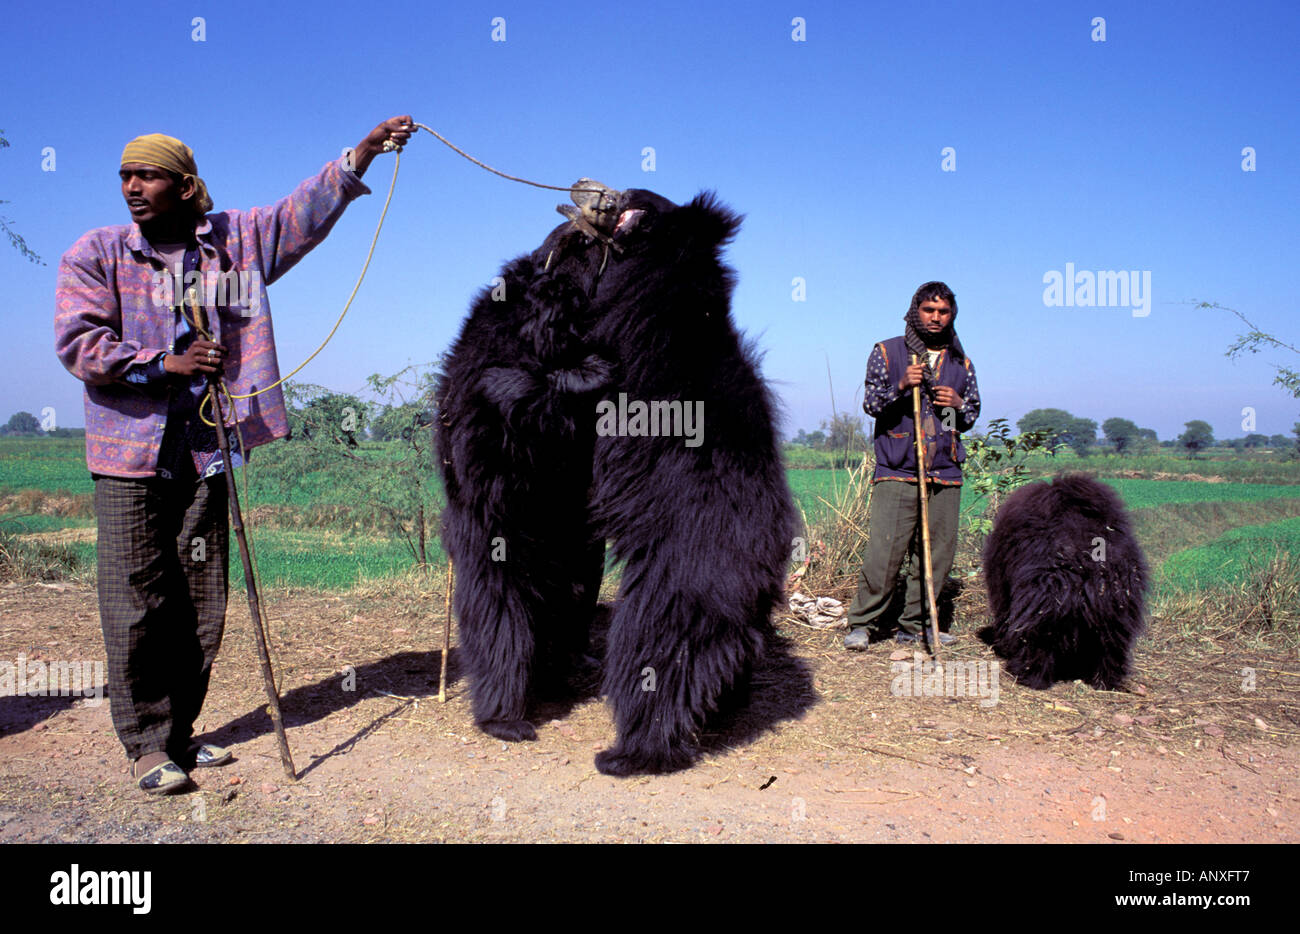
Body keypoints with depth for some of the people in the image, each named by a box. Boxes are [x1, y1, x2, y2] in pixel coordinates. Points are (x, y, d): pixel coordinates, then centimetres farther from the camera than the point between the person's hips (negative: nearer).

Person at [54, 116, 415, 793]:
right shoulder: (96, 254, 4)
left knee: (201, 602, 8)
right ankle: (147, 744, 10)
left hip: (205, 450, 3)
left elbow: (307, 210, 5)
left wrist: (362, 153, -4)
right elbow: (77, 343, -4)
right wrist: (165, 363, -12)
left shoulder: (237, 239, 10)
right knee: (138, 602, -3)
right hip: (129, 453, -2)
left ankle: (179, 732, 23)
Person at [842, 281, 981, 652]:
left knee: (937, 555, 4)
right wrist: (900, 387, -17)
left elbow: (973, 414, 25)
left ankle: (915, 625, 16)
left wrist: (959, 405, 2)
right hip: (896, 472, -4)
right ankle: (863, 624, 3)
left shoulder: (962, 364, 18)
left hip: (946, 475, 4)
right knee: (883, 552, -10)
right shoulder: (886, 352, 7)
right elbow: (871, 403, 1)